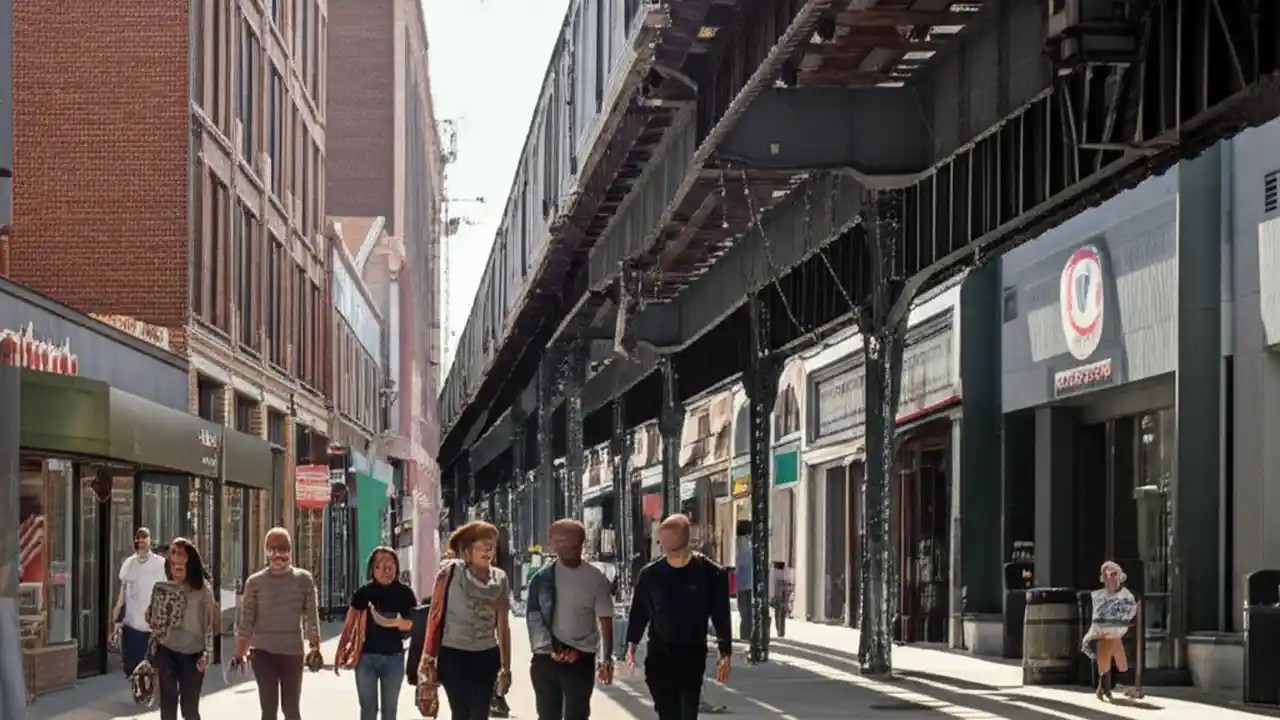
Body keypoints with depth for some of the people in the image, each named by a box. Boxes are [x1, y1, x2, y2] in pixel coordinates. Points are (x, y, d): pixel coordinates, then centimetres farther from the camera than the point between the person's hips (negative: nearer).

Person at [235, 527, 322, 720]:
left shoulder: (304, 579, 0)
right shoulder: (255, 581, -1)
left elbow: (312, 616, 2)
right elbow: (245, 619, 0)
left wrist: (315, 648, -1)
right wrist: (240, 653, -2)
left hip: (292, 652, 1)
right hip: (263, 652, -1)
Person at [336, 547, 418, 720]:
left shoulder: (404, 593, -2)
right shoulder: (363, 592, -4)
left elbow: (410, 624, 2)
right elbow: (349, 625, 1)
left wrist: (396, 622, -20)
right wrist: (340, 655, -1)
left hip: (394, 657, 1)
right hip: (366, 656, -1)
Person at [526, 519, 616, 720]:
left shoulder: (595, 578, -2)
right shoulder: (542, 579, 1)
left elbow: (605, 620, -2)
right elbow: (534, 617, 0)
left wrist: (607, 659, -8)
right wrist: (550, 649, -9)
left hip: (580, 660, -2)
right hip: (546, 659, 2)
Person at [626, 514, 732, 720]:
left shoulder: (710, 573, -5)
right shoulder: (650, 574, 1)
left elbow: (721, 616, -1)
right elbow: (638, 613, 8)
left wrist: (725, 653, -6)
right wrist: (632, 645, -1)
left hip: (693, 656, -1)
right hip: (659, 656, 1)